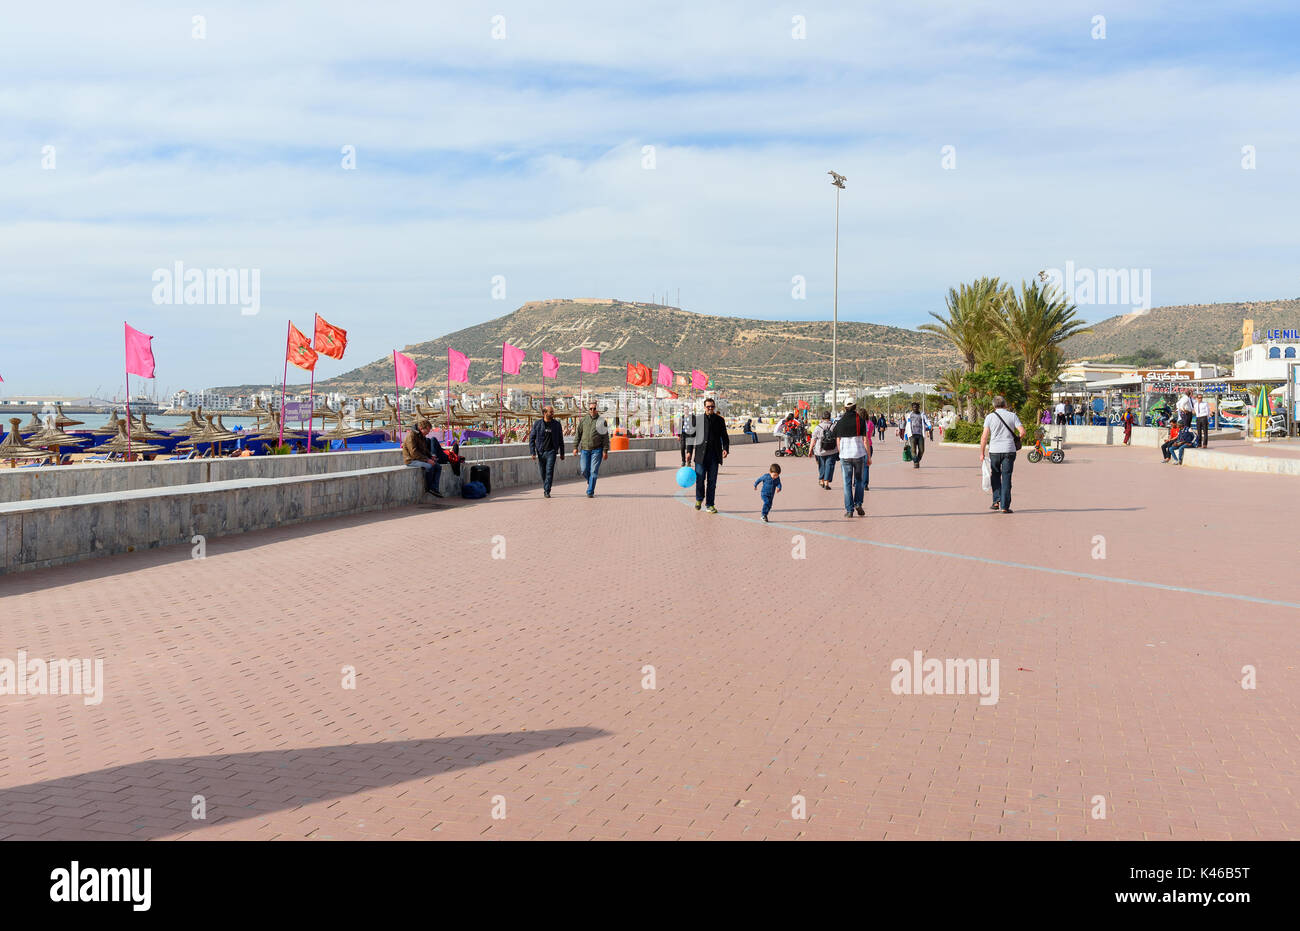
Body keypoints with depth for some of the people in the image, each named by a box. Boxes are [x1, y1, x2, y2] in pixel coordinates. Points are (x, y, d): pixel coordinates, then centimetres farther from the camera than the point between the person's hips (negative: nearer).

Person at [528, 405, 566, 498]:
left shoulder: (556, 424, 3)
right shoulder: (537, 424, 0)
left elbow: (560, 439, 10)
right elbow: (531, 438, 2)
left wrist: (562, 453, 11)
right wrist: (533, 452, -5)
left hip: (551, 451, -1)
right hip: (541, 452, 1)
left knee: (549, 471, -13)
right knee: (543, 472, 9)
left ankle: (547, 491, -10)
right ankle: (545, 488, 30)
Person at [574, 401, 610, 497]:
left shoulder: (602, 421, 1)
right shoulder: (583, 420, 7)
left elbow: (606, 437, 0)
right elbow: (578, 434, 10)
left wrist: (605, 451, -5)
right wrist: (575, 447, 3)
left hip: (597, 450, -2)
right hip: (585, 449, 2)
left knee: (593, 471, -6)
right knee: (584, 470, 0)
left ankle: (590, 492, -1)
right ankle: (590, 481, 31)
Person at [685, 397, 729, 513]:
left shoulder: (719, 420, 8)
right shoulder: (698, 419, 5)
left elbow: (724, 437, 9)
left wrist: (725, 449, -8)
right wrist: (689, 452, 3)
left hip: (714, 455, 1)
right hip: (701, 454, -1)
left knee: (712, 481, 3)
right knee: (700, 478, -3)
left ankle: (709, 504, 11)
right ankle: (699, 499, 23)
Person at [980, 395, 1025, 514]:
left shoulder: (990, 417, 1)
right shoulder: (1012, 416, 3)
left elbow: (984, 436, -4)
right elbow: (1022, 431, -6)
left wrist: (982, 453, 1)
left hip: (994, 451, 0)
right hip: (1009, 450, 0)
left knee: (995, 477, 17)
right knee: (1006, 478, 2)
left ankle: (996, 501, 8)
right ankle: (1004, 506, 0)